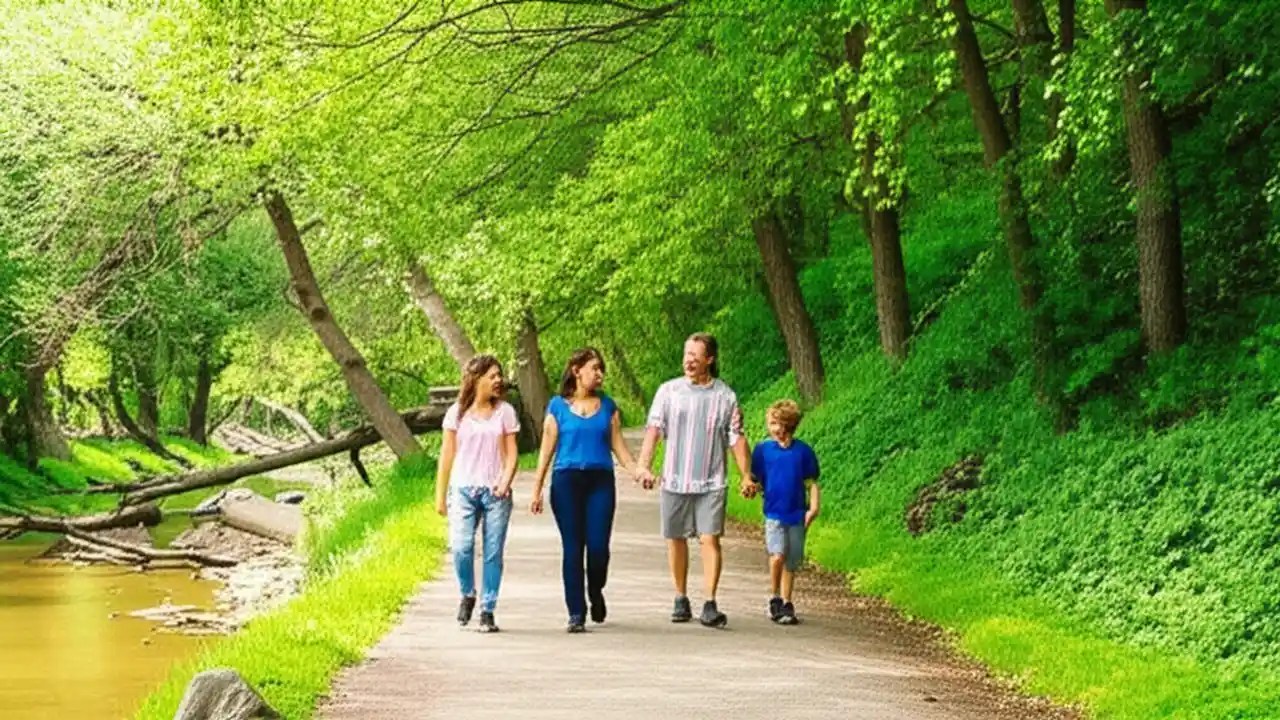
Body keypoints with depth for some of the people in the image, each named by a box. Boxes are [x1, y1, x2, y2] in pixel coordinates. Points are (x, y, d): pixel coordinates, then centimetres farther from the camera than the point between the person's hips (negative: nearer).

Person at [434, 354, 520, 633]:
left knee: (493, 553, -1)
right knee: (461, 547, -15)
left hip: (495, 493, 1)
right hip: (463, 490, -1)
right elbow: (447, 456, 8)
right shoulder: (457, 413, 5)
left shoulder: (505, 412, 7)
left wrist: (506, 481, -13)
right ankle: (467, 595, 11)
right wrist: (440, 495, 6)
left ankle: (487, 611, 9)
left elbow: (512, 453, 5)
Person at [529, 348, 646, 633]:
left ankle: (596, 593, 24)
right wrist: (536, 490, 1)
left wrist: (636, 469, -8)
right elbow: (547, 449, 5)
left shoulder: (607, 405, 9)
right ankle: (576, 613, 5)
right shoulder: (558, 406, 4)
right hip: (567, 481, -1)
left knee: (598, 546, -6)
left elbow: (617, 445, 10)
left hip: (600, 481, 1)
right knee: (573, 548, -1)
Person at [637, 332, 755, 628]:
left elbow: (737, 438, 6)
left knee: (710, 539, -11)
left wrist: (746, 476, 0)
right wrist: (644, 466, -14)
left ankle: (710, 606, -12)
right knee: (676, 539, 8)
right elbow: (654, 429, -2)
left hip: (711, 484, -1)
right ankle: (681, 600, 22)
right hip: (675, 480, 2)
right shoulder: (669, 391, 4)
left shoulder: (725, 396, 4)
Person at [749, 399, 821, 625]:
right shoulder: (762, 449, 2)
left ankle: (786, 604, 20)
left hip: (797, 515, 1)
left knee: (791, 563, 7)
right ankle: (774, 598, 1)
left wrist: (814, 507, -5)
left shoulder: (803, 451, 2)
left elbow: (811, 482, 7)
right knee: (777, 555, -18)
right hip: (774, 513, -1)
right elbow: (755, 480, 7)